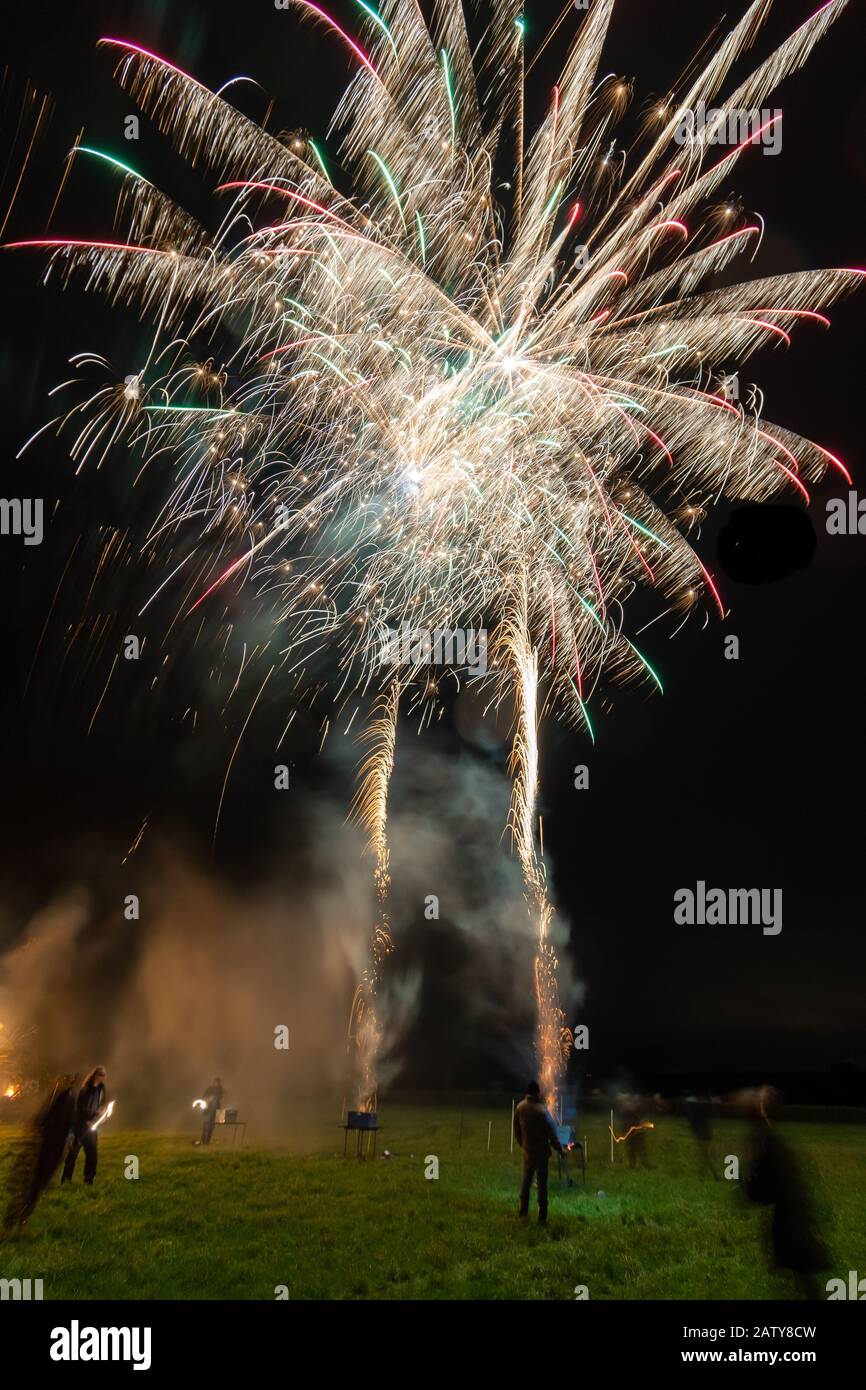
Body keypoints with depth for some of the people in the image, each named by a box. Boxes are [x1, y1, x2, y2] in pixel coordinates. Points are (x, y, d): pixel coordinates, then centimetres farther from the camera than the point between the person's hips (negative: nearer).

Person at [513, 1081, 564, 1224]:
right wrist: (560, 1149, -3)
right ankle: (542, 1216, 5)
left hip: (527, 1151, 5)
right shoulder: (541, 1110, -22)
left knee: (526, 1180, 19)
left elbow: (516, 1130, 6)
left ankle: (523, 1210, 26)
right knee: (542, 1183, 2)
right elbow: (551, 1133, -15)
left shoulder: (520, 1107, -5)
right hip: (541, 1151, -5)